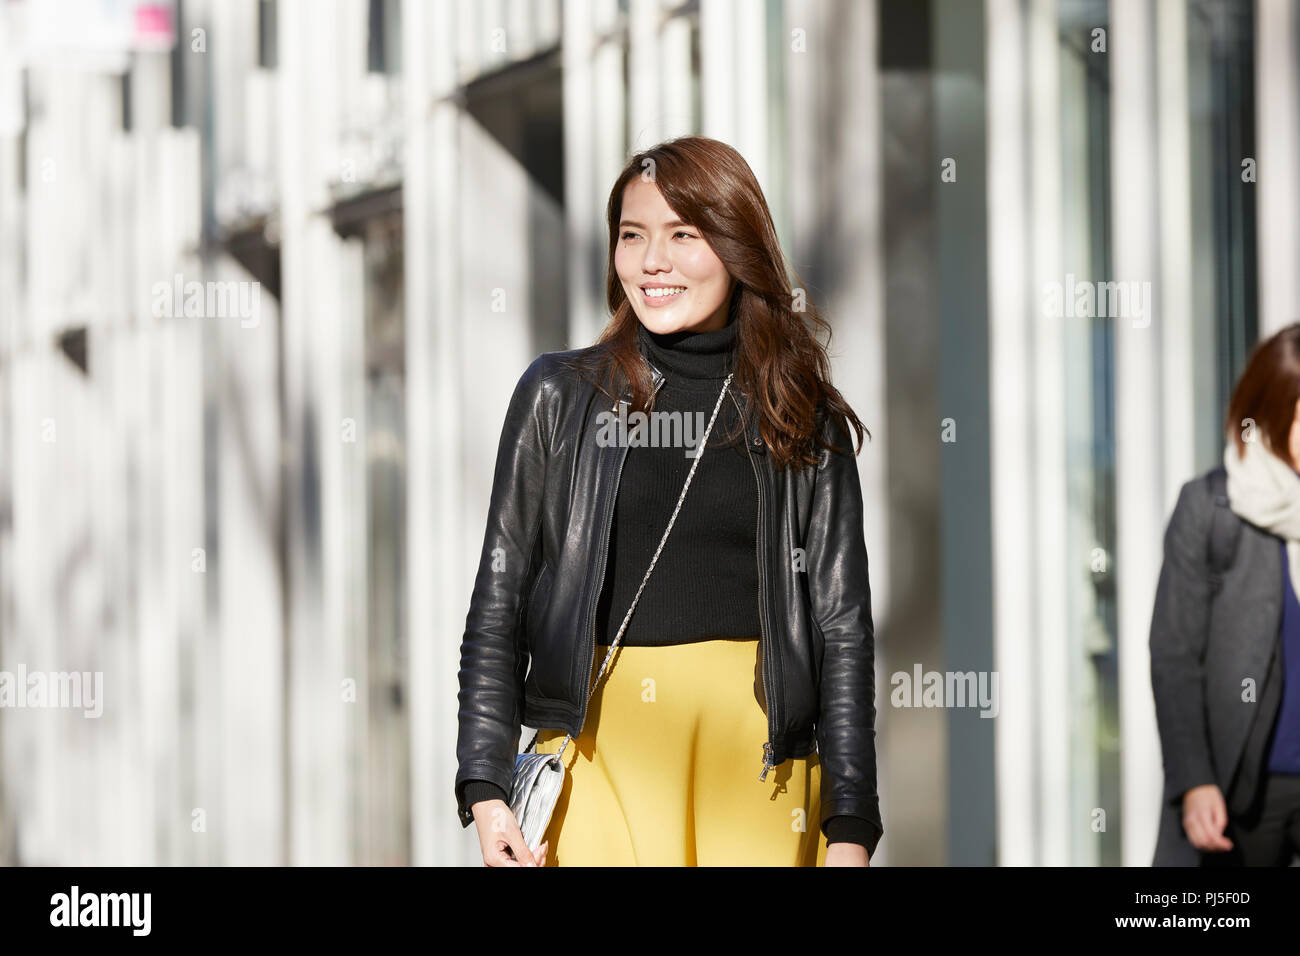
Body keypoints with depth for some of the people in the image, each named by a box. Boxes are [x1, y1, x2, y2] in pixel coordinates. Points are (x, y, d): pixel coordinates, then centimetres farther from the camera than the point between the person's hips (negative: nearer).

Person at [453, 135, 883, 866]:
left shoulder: (803, 418, 7)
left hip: (756, 751, 1)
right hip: (600, 747, 0)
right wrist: (487, 790, -3)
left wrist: (850, 829, -2)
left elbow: (843, 625, 5)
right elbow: (498, 604, 6)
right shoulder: (559, 395, 6)